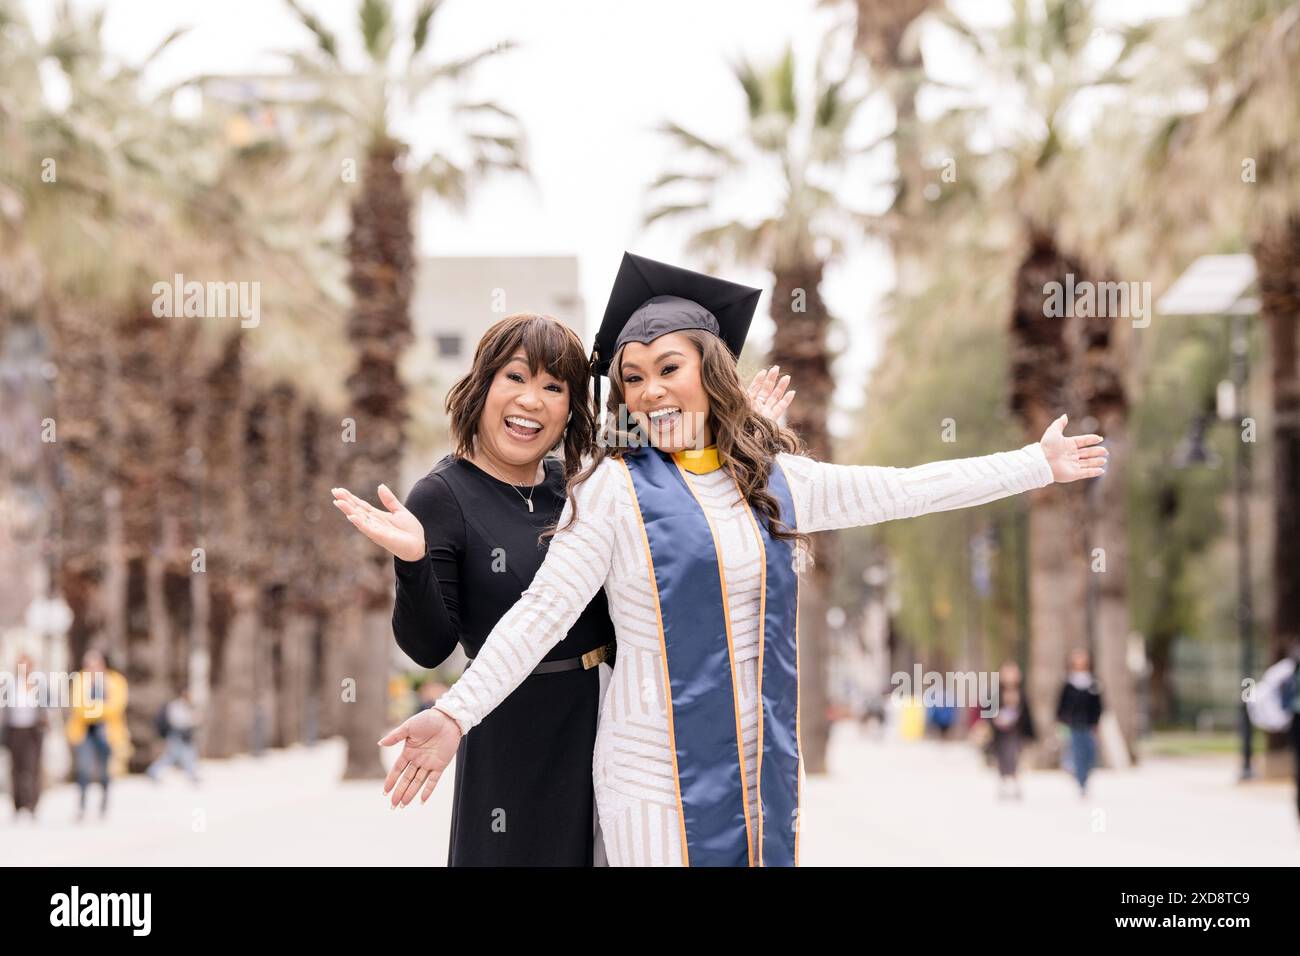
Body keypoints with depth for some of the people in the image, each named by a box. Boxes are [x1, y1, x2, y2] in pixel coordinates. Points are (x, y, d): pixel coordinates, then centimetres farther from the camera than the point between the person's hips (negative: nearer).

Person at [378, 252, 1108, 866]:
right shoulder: (616, 489, -5)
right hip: (660, 776, -4)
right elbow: (542, 611, -12)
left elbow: (903, 490, 15)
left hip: (764, 769, 4)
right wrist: (457, 713, -24)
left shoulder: (775, 479, 7)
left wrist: (1038, 464, 19)